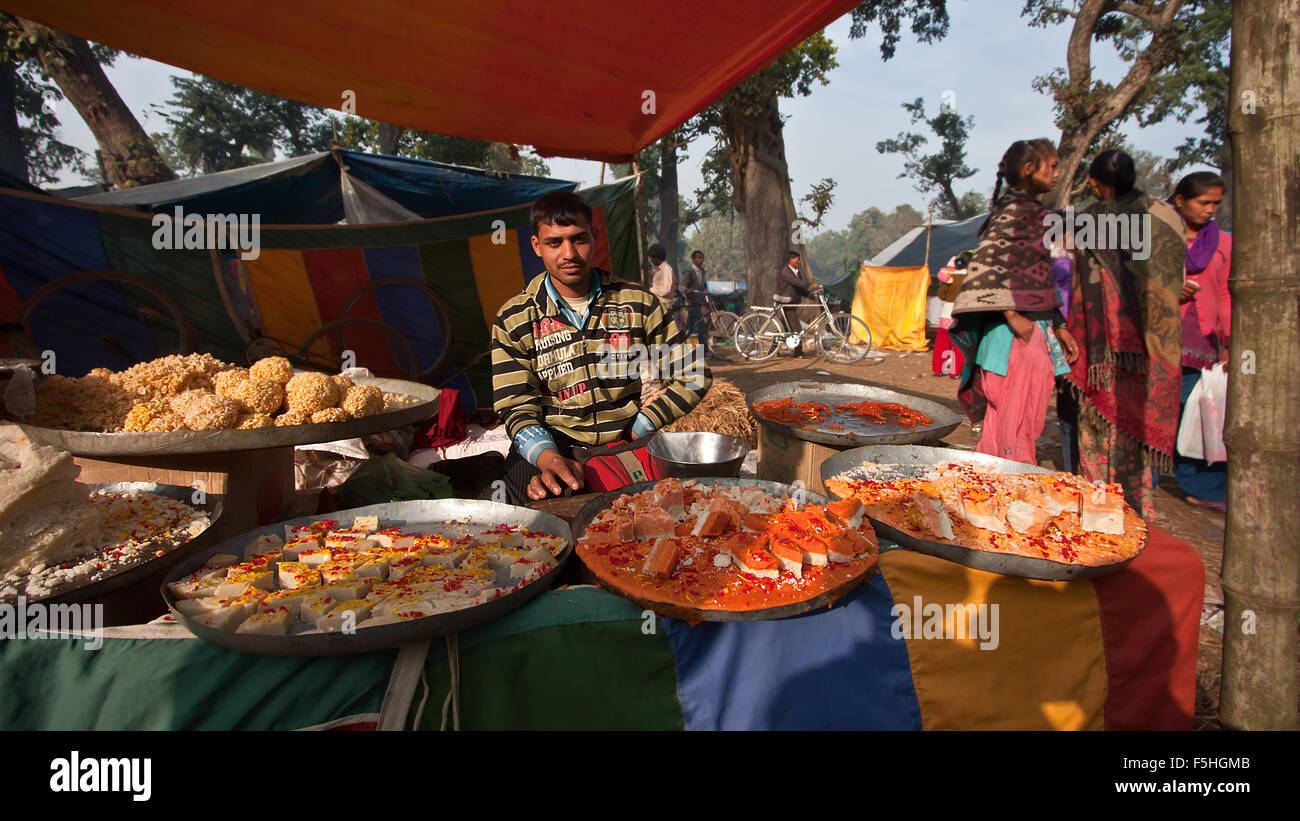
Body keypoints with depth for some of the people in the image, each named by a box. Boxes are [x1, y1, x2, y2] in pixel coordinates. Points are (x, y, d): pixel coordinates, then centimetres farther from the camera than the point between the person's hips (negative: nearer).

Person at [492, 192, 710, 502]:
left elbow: (693, 375, 5)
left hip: (626, 441, 2)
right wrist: (548, 457, -24)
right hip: (555, 443, -1)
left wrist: (634, 433, -3)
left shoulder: (638, 302, 5)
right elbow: (517, 407, -3)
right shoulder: (513, 320, 3)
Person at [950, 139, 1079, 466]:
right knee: (1016, 426, -5)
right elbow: (984, 263, -21)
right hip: (1018, 333, -10)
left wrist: (1058, 326, 23)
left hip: (1036, 331, 10)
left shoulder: (1031, 210, 20)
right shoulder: (1016, 209, -9)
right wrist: (1011, 314, -22)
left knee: (1027, 423, 12)